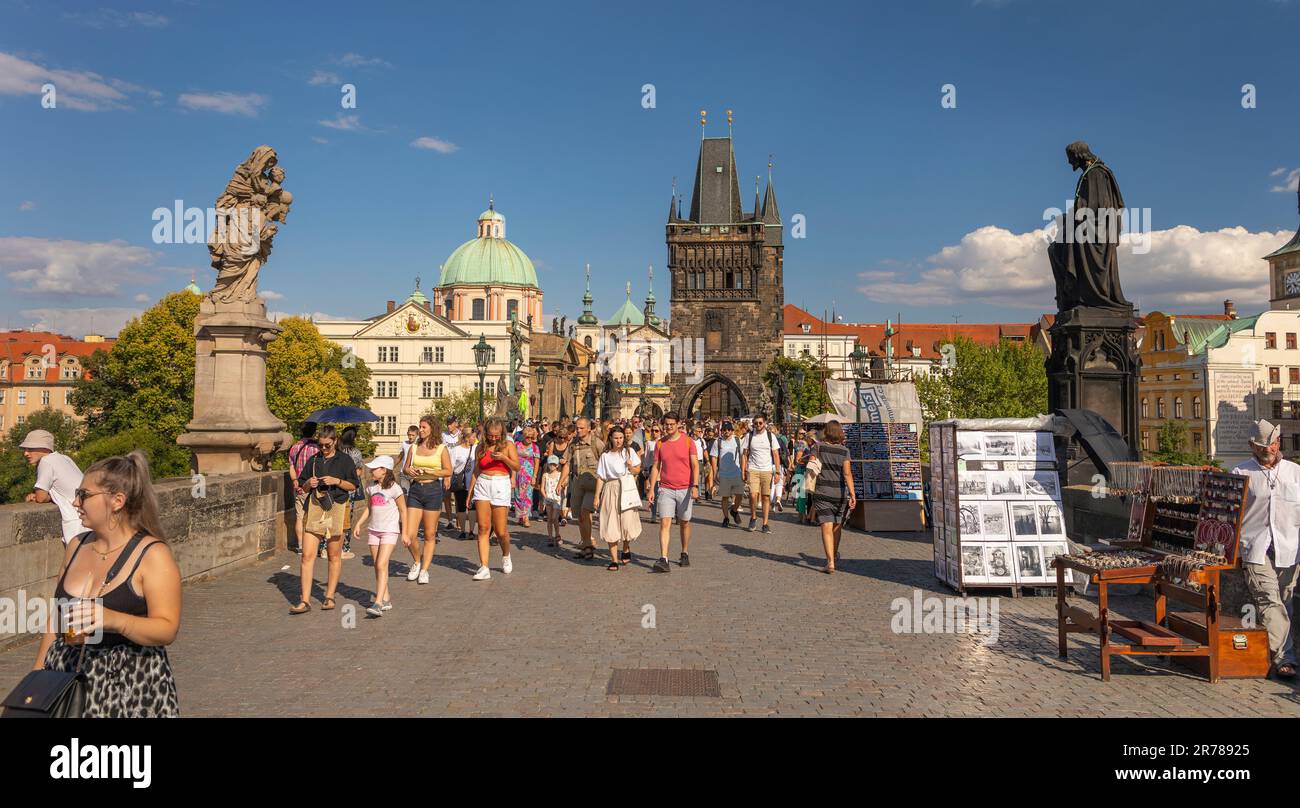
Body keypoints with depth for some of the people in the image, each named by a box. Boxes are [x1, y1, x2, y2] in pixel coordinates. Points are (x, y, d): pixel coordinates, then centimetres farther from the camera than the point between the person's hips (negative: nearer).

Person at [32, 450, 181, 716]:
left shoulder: (152, 555, -14)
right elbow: (57, 616, 17)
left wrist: (113, 620, -33)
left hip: (129, 684, -6)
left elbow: (167, 630, -19)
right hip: (66, 674, 6)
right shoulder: (76, 546, 7)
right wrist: (38, 673, 15)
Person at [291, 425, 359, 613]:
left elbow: (353, 486, 4)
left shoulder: (344, 460, 4)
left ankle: (329, 596, 18)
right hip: (314, 507, 2)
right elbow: (304, 486, 19)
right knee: (307, 555, -6)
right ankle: (305, 601, -3)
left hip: (336, 508, -2)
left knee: (334, 556, 6)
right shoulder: (314, 460, 12)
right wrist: (309, 483, -3)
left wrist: (337, 481, -11)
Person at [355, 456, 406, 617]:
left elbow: (403, 511, -5)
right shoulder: (371, 487, 8)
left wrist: (405, 533, -6)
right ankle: (385, 599, 17)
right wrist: (359, 523, 8)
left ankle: (378, 603, -19)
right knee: (377, 566, 8)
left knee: (381, 565, -15)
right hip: (373, 530, 7)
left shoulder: (394, 488, -10)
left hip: (389, 531, -6)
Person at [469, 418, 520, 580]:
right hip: (482, 485, 2)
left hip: (500, 486, -2)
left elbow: (517, 467, 0)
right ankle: (484, 567, -7)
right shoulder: (481, 448, 13)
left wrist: (504, 457, -16)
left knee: (501, 531, -1)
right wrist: (470, 491, 15)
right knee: (483, 528, -6)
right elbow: (476, 471, 18)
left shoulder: (508, 445, 5)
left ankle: (506, 556, 29)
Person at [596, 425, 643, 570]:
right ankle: (614, 560, 1)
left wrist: (631, 467, -9)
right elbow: (600, 477, 5)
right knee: (611, 525, -4)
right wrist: (597, 496, 0)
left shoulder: (629, 451, 8)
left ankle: (626, 549, 26)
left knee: (628, 522, -5)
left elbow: (638, 470, 13)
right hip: (611, 489, 0)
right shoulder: (605, 455, 5)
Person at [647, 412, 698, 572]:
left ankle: (685, 554, 29)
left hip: (685, 489, -1)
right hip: (665, 489, 1)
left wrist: (695, 486, -15)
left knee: (684, 523, 12)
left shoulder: (688, 442, -1)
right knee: (664, 523, -10)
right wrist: (651, 489, 3)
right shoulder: (660, 443, 5)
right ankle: (663, 559, -15)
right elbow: (656, 467, 9)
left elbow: (695, 465, -3)